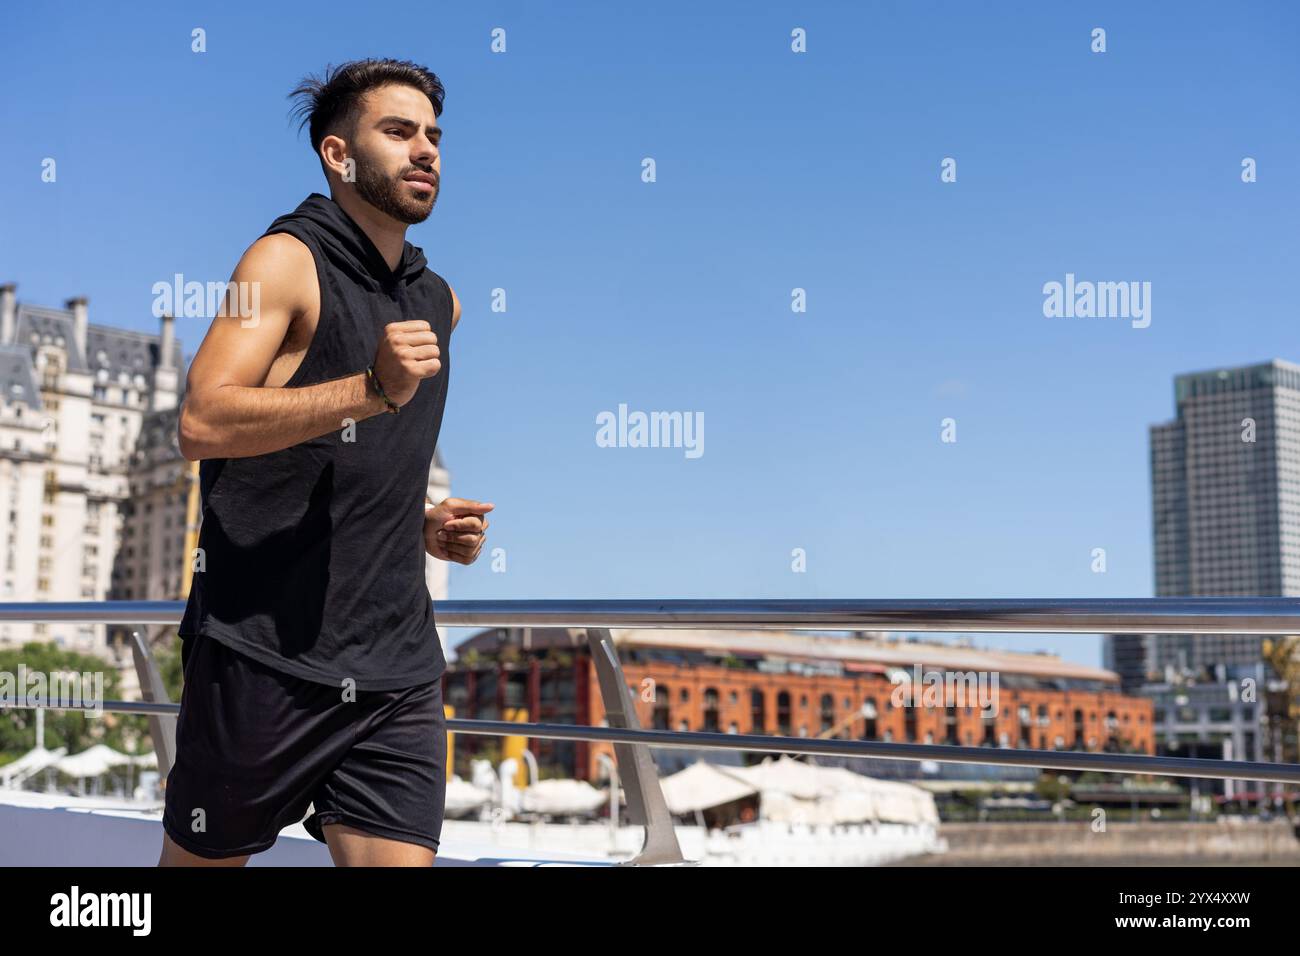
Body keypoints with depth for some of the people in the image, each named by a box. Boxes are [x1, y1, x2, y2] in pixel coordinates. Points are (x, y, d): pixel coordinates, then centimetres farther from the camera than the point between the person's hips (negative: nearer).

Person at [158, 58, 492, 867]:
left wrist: (424, 522, 11)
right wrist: (374, 390, -29)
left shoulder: (439, 300, 15)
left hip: (400, 675, 5)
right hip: (266, 656, -5)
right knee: (200, 861, 12)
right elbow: (201, 424, -20)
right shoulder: (288, 259, -6)